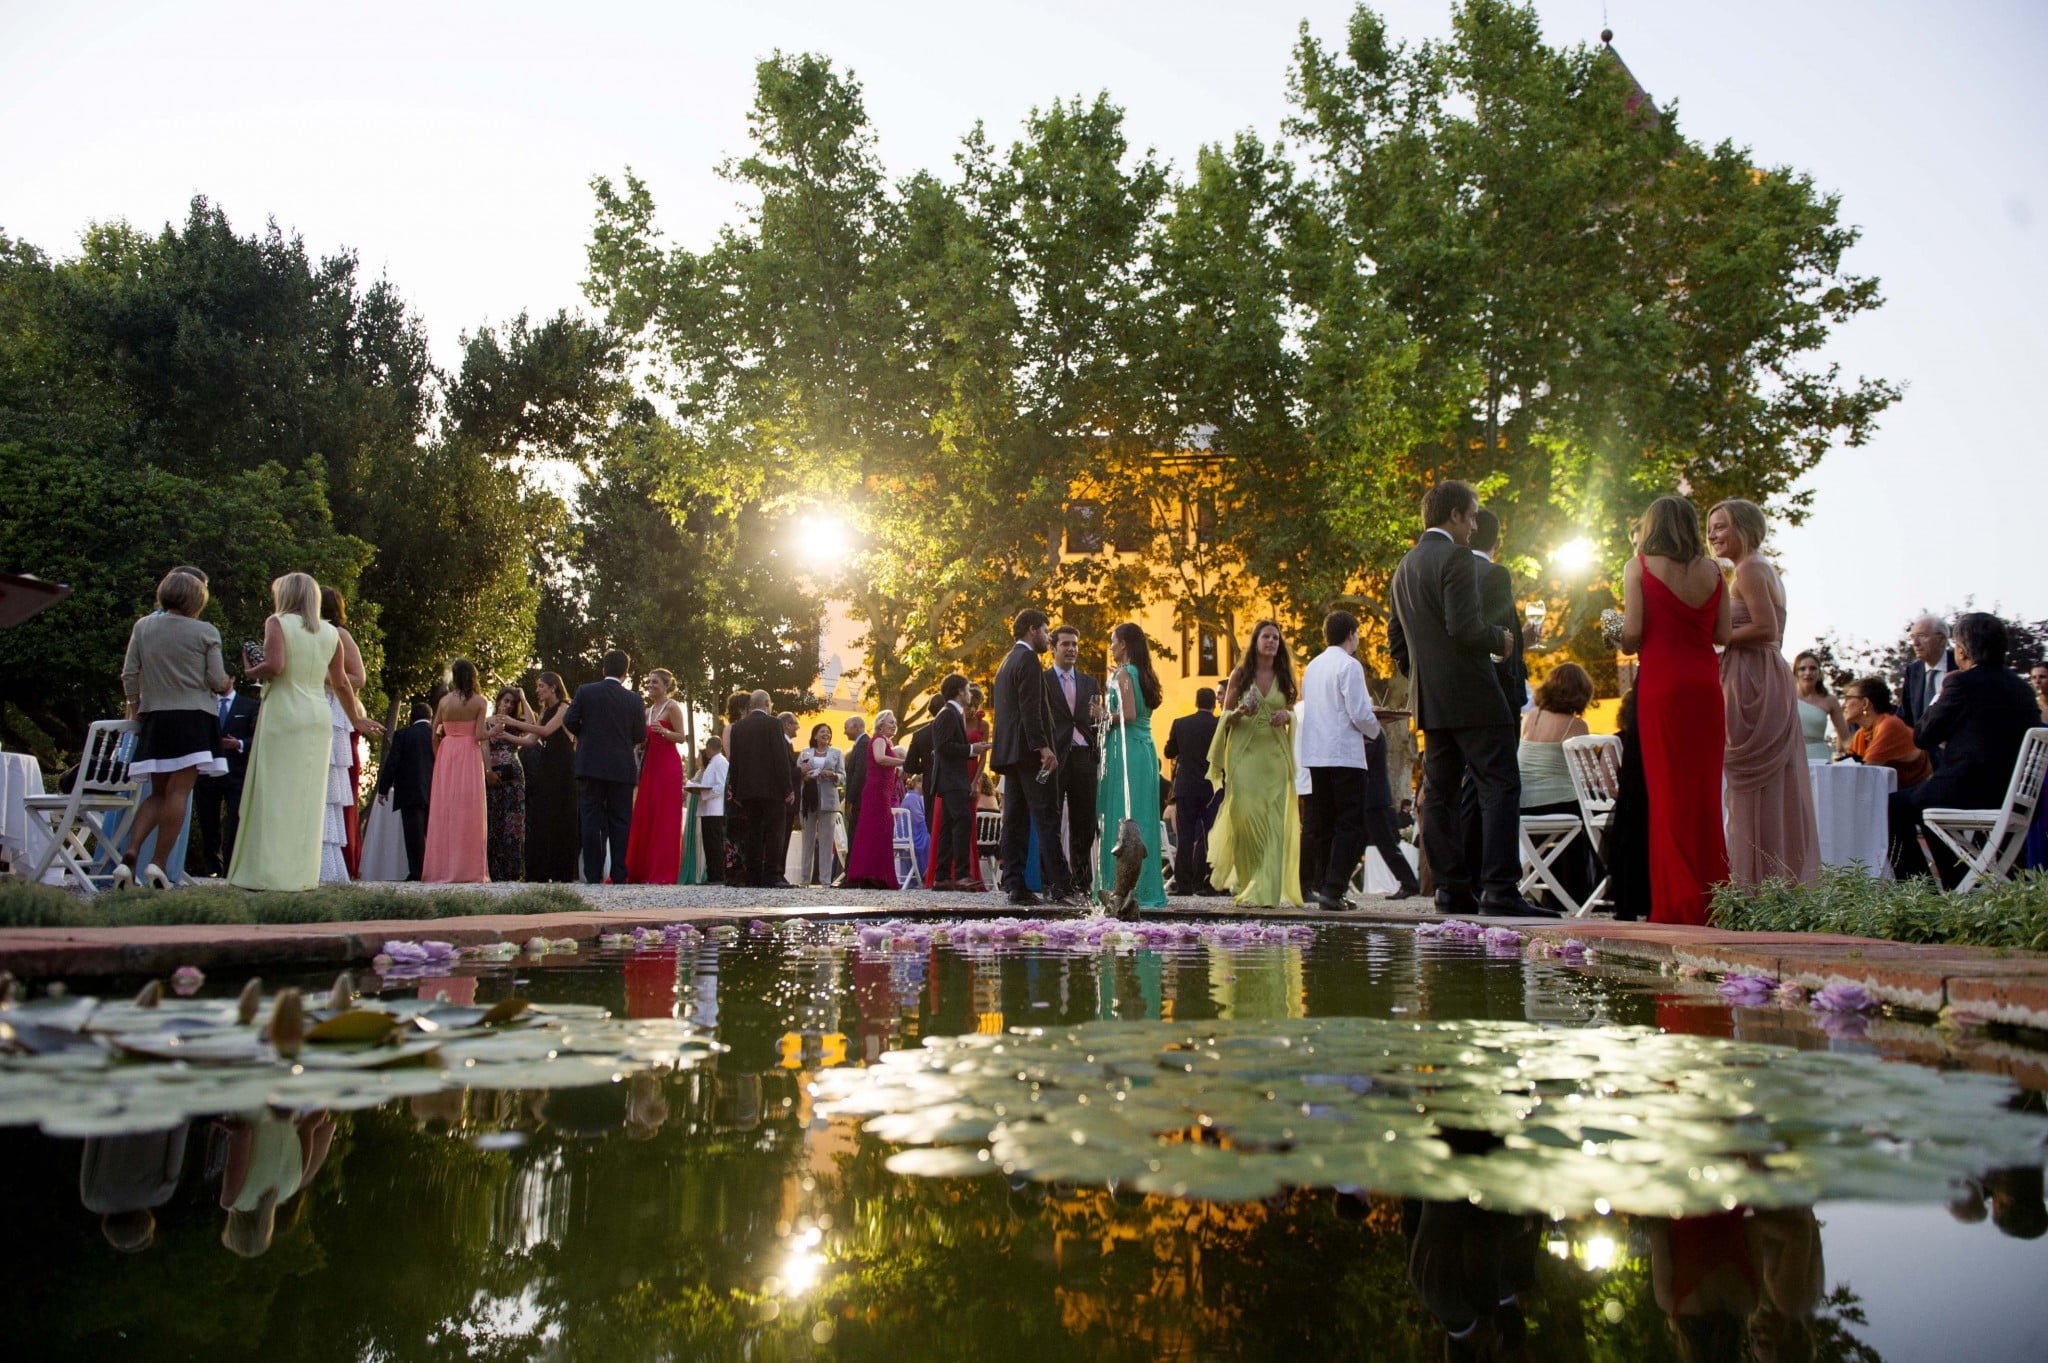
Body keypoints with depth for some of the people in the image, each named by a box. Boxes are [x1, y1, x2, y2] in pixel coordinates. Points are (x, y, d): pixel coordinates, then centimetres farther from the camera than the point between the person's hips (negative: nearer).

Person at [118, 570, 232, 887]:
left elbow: (129, 675, 5)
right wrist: (226, 686, 17)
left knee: (158, 792, 14)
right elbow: (217, 681, -5)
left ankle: (130, 854, -2)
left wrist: (134, 707, 19)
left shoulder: (143, 626, 6)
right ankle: (159, 863, -6)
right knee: (179, 791, -4)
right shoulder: (205, 632, -4)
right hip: (193, 718, -4)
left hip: (154, 717, 4)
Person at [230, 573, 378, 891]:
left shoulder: (277, 623, -3)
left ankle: (270, 872, 0)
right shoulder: (330, 633, 12)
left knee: (276, 793, -1)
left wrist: (250, 673, 4)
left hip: (283, 713, -5)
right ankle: (303, 872, 10)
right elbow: (340, 682, 18)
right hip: (317, 716, 5)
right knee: (308, 796, 8)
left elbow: (274, 666, -17)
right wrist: (357, 719, 29)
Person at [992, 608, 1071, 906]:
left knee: (1016, 820, 6)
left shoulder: (1007, 662, 21)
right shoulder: (1028, 660, -8)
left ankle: (1015, 886, 5)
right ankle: (1059, 885, -14)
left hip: (1009, 752, 10)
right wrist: (1043, 747, -23)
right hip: (1030, 751, -10)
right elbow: (1031, 710, -18)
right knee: (1047, 820, -11)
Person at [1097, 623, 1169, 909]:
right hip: (1145, 749, 8)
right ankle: (1147, 886, 12)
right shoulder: (1144, 674, 15)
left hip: (1125, 751, -8)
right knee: (1142, 818, 9)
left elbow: (1128, 714, -19)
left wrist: (1104, 717, -2)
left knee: (1122, 818, -6)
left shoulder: (1124, 673, -9)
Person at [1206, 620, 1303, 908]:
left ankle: (1266, 890, -2)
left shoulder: (1285, 677, 10)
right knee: (1244, 812, -12)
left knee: (1273, 819, -5)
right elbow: (1225, 715, 7)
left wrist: (1287, 716, -5)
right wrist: (1240, 712, -14)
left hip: (1275, 752, 2)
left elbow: (1292, 712, 17)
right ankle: (1244, 876, 13)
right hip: (1244, 751, -2)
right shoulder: (1240, 675, 5)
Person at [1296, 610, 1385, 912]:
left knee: (1320, 824, 12)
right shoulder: (1349, 665, -9)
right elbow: (1360, 713, -15)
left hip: (1315, 754, 7)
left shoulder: (1312, 666, 13)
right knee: (1351, 824, -4)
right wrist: (1374, 730, 7)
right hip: (1344, 754, -7)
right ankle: (1333, 889, -13)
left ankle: (1320, 886, 14)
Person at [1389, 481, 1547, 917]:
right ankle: (1499, 889, -12)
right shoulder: (1456, 559, -10)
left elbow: (1395, 637, 20)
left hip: (1430, 701, 9)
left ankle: (1453, 890, 9)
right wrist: (1500, 639, -3)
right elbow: (1464, 626, -20)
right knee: (1500, 786, -7)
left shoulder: (1405, 567, 17)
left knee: (1438, 794, 7)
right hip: (1470, 694, -9)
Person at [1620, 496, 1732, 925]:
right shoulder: (1712, 570, 9)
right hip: (1706, 684, 4)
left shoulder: (1640, 566, -1)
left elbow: (1632, 633, -9)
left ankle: (1677, 903, 1)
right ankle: (1711, 901, 14)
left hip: (1660, 683, -3)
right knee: (1705, 790, 10)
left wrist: (1626, 644, 13)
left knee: (1667, 791, 0)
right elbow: (1723, 634, 7)